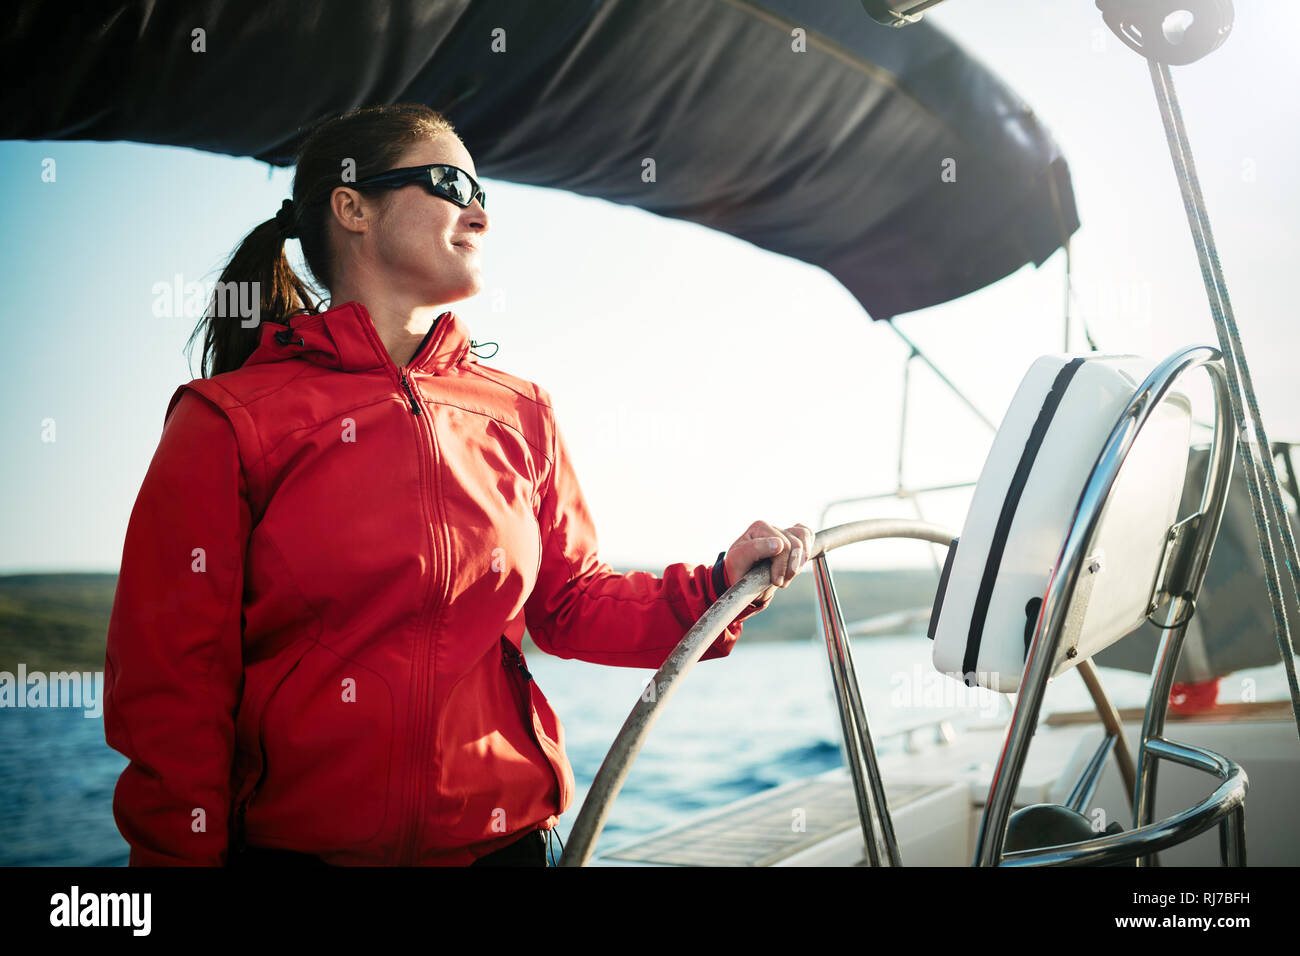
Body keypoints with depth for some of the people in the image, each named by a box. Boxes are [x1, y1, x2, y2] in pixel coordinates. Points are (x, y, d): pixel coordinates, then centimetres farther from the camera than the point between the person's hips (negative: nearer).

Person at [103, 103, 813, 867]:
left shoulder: (519, 415, 7)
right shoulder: (229, 422, -6)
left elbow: (570, 603, 12)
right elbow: (169, 684, -7)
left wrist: (717, 586, -3)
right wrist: (181, 853, -11)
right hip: (293, 842, -3)